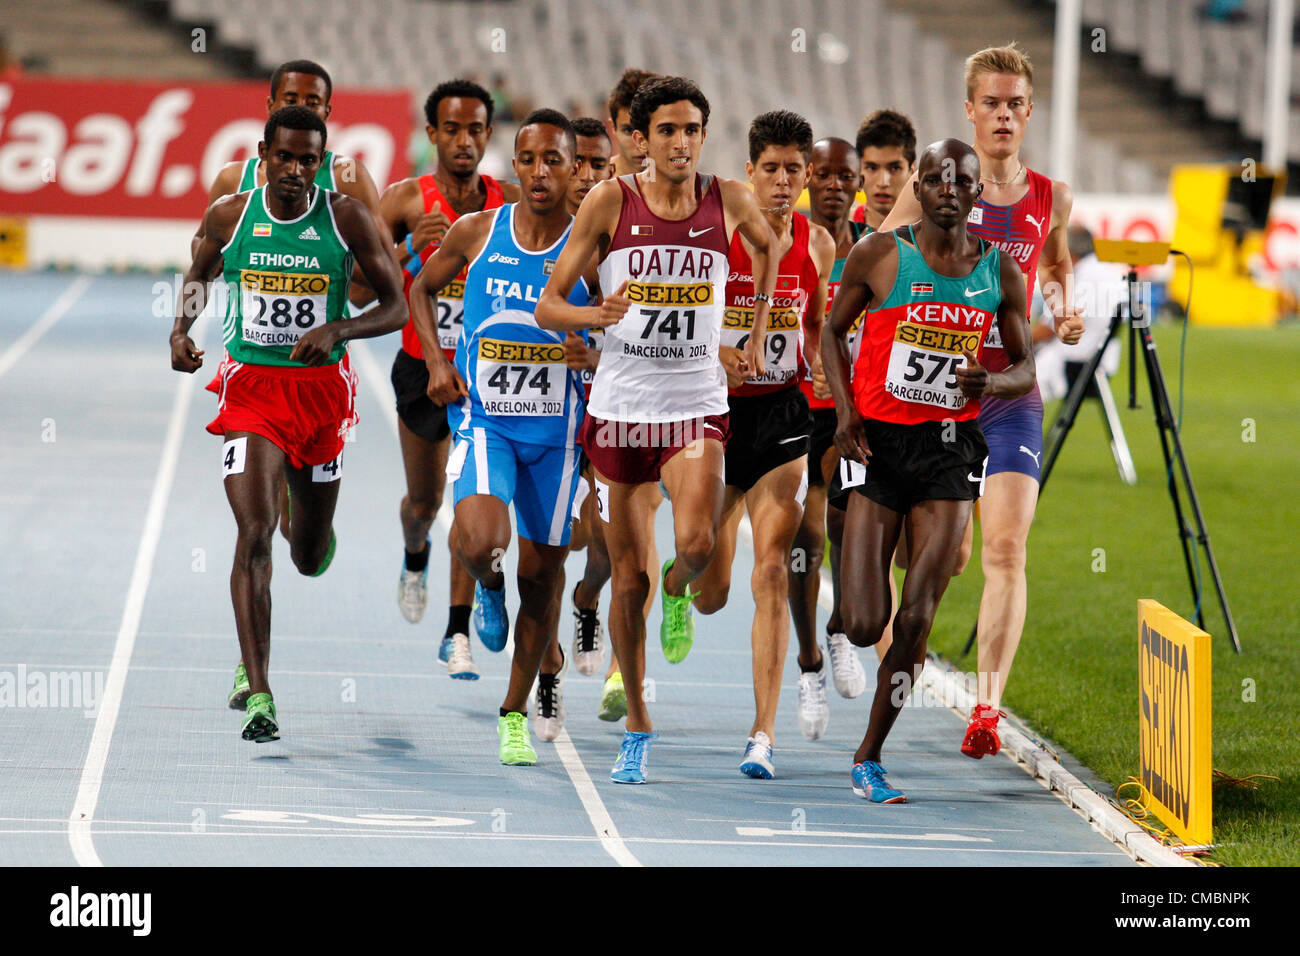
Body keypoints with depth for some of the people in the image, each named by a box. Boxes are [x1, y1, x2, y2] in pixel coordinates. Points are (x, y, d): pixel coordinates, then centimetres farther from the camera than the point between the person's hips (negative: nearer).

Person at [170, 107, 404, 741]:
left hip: (322, 386, 1)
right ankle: (257, 692, -19)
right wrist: (182, 328, -2)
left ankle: (308, 521, 56)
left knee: (310, 558, 14)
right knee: (254, 534, -18)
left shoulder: (348, 219, -6)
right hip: (250, 387, -1)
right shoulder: (229, 216, -3)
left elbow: (396, 307, -3)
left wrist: (336, 330, -20)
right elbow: (199, 274, 17)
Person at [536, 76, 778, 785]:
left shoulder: (727, 199, -1)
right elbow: (548, 306, -3)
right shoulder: (610, 202, -6)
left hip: (696, 407, 0)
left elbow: (767, 247, 23)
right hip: (620, 407, 0)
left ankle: (678, 592, 15)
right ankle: (636, 727, 21)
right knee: (627, 578, 5)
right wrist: (595, 314, -24)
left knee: (696, 543, -24)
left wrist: (758, 333, 15)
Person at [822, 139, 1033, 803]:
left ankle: (869, 758, 9)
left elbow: (1025, 369, 12)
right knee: (864, 627, -8)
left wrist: (987, 382, -11)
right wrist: (844, 409, -6)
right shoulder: (879, 255, -2)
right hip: (877, 443, -2)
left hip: (949, 449, 2)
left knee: (915, 624, -5)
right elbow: (833, 330, 9)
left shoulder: (999, 272, 4)